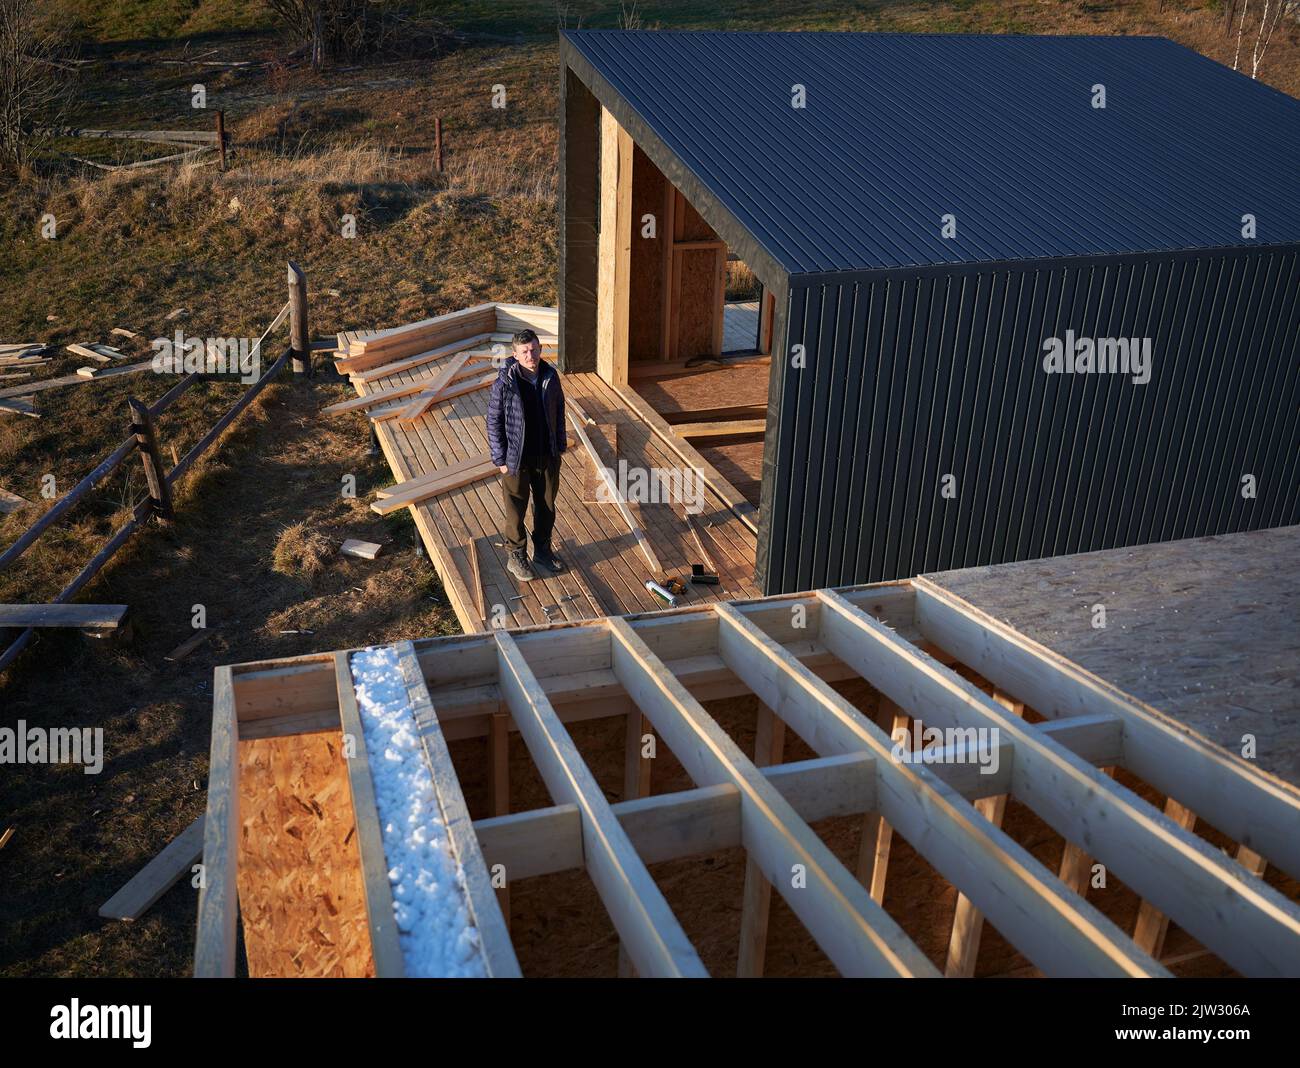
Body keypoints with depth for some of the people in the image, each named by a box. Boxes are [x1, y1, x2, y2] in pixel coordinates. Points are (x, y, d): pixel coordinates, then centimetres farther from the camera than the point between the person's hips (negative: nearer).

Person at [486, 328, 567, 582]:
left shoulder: (550, 376, -7)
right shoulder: (504, 383, -19)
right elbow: (494, 422, -11)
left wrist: (560, 446, 9)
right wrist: (500, 459, -11)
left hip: (547, 456, 4)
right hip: (517, 459, -4)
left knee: (547, 506, 17)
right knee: (516, 511, 9)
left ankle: (543, 551, 37)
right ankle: (516, 557, 28)